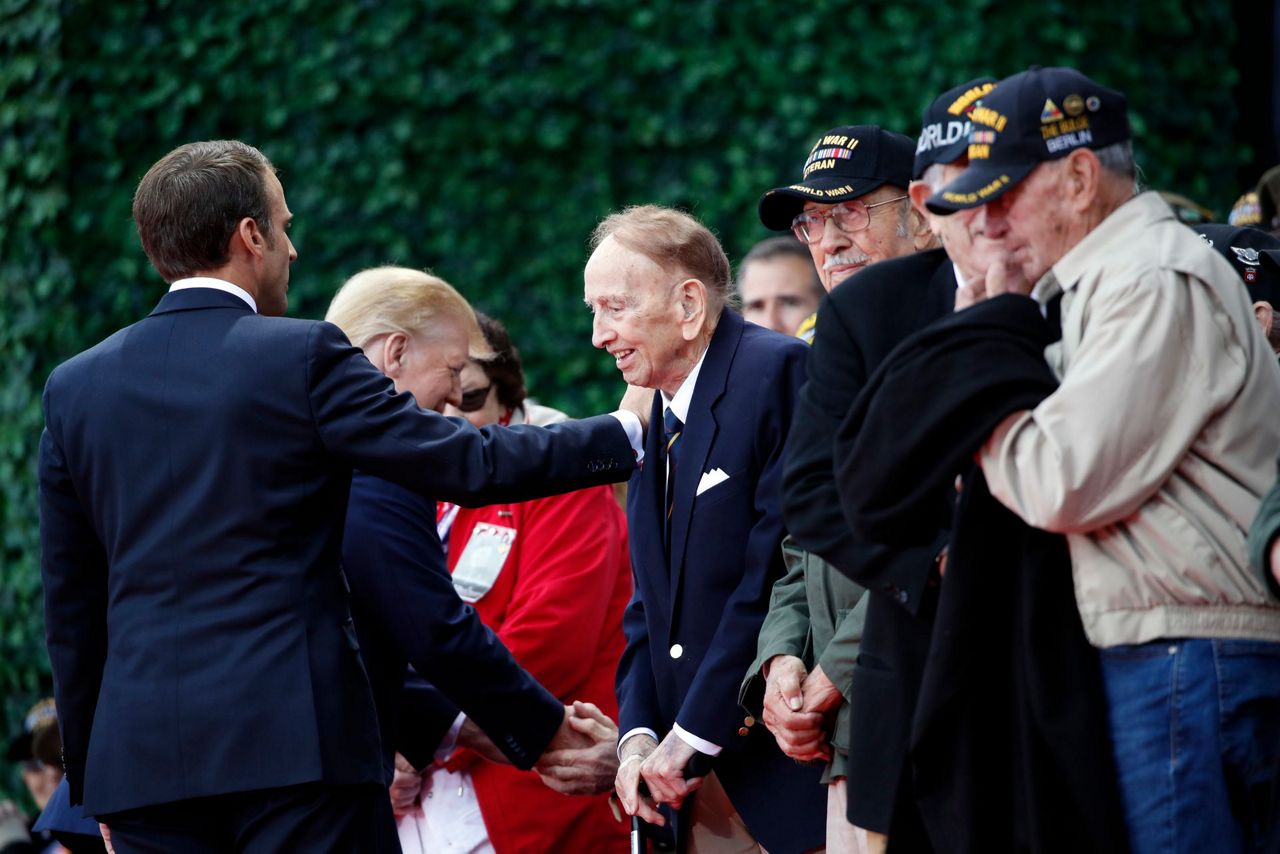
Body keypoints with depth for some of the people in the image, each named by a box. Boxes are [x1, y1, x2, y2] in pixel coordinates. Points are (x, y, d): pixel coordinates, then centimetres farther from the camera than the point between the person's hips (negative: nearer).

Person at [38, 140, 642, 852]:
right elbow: (470, 463, -4)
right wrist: (628, 434, 9)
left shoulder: (73, 388, 10)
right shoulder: (303, 357, -4)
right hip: (293, 739, -4)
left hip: (141, 757, 4)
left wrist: (90, 780, 20)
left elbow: (70, 606, 13)